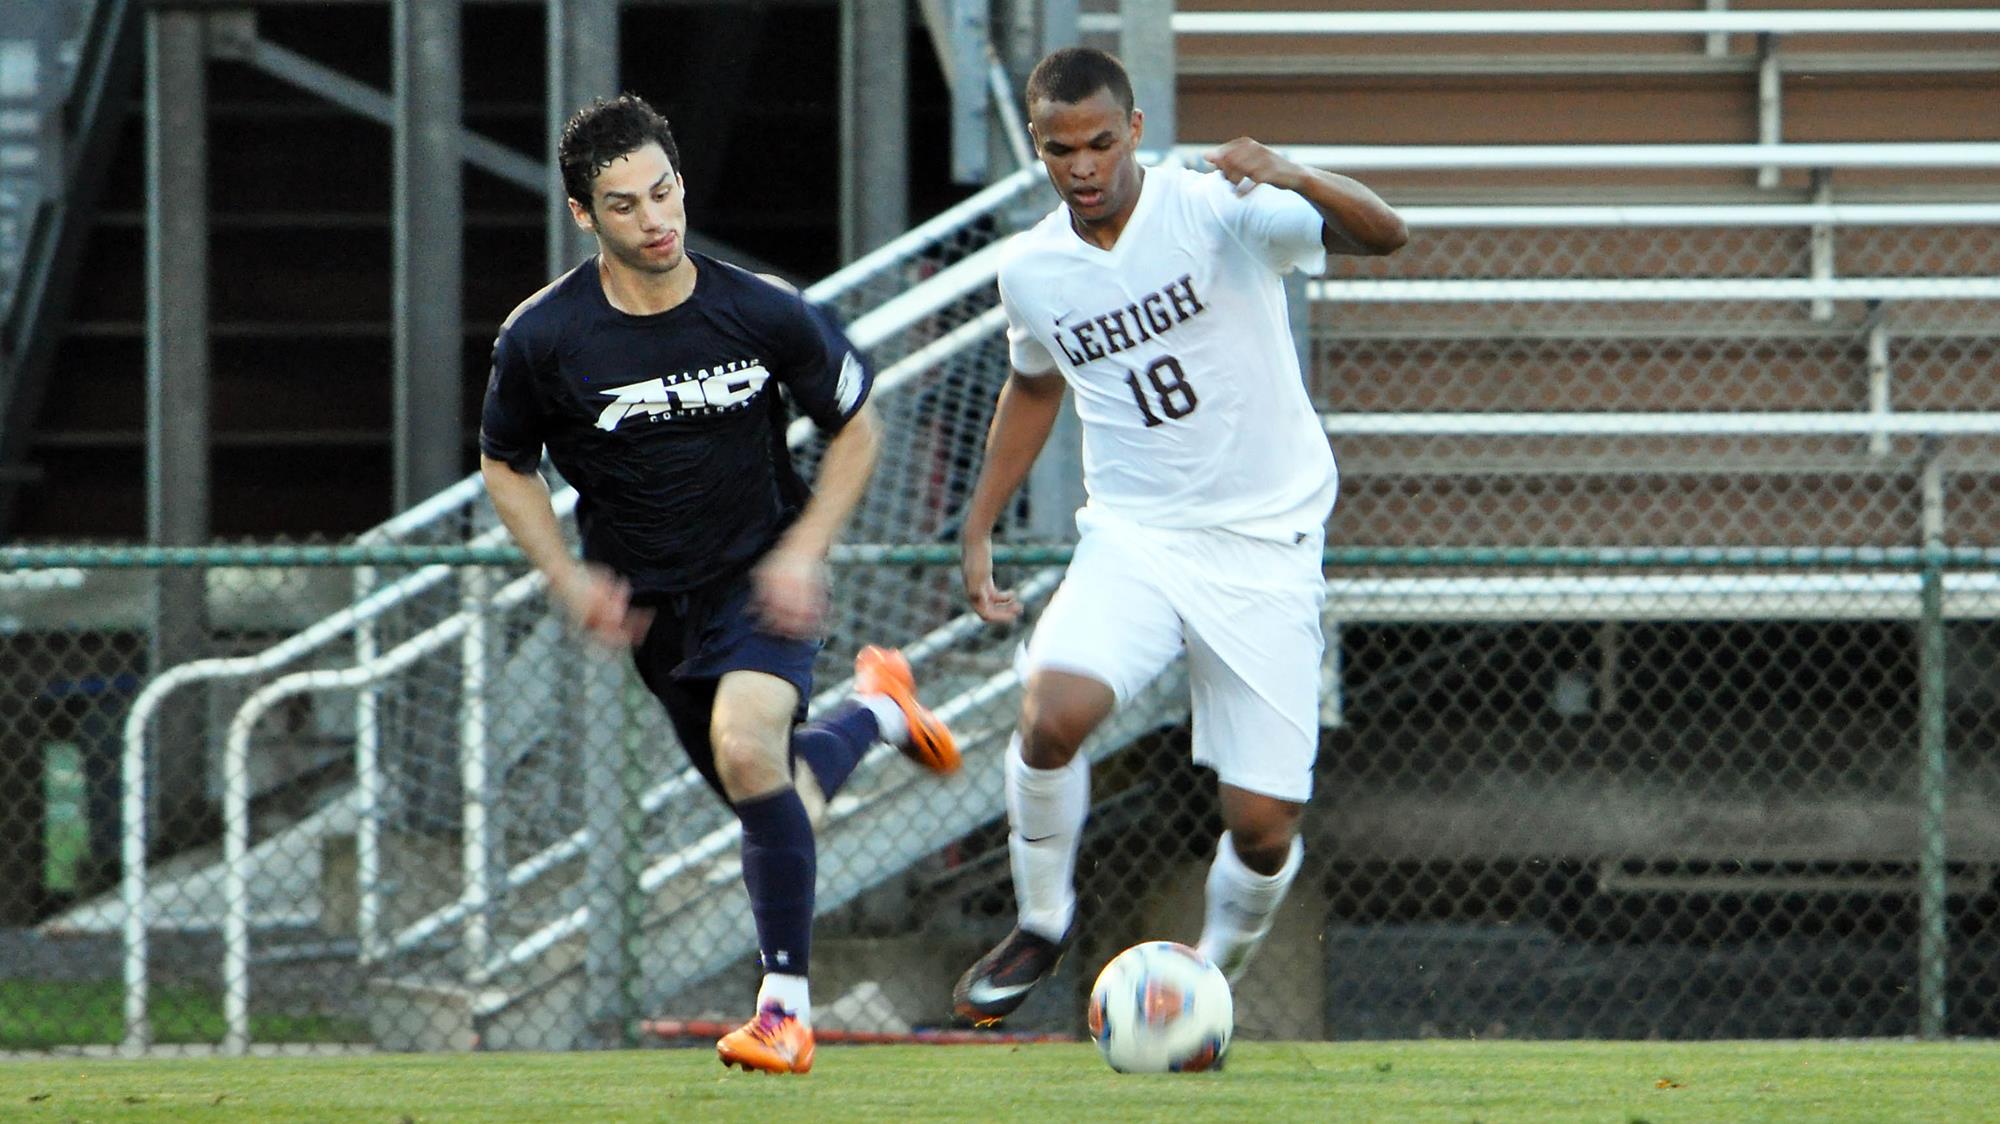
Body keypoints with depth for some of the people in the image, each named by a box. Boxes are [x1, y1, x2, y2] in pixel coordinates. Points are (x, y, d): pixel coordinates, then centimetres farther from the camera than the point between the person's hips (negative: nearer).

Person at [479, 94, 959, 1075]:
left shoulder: (762, 314, -15)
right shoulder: (542, 340, -14)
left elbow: (854, 428, 0)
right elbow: (505, 465, 4)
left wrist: (804, 550, -12)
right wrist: (569, 579, -9)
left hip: (761, 578, -3)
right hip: (648, 604, 3)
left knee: (747, 749, -28)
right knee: (778, 795, 12)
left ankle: (786, 1006, -17)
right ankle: (878, 712, 47)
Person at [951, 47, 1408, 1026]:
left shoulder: (1216, 211, -13)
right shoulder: (1030, 271, 2)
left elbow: (1382, 236, -25)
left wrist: (1297, 179, -45)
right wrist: (979, 526, 18)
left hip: (1266, 548, -2)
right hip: (1131, 538, 2)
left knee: (1264, 830, -6)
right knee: (1054, 714, -27)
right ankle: (1041, 923, 0)